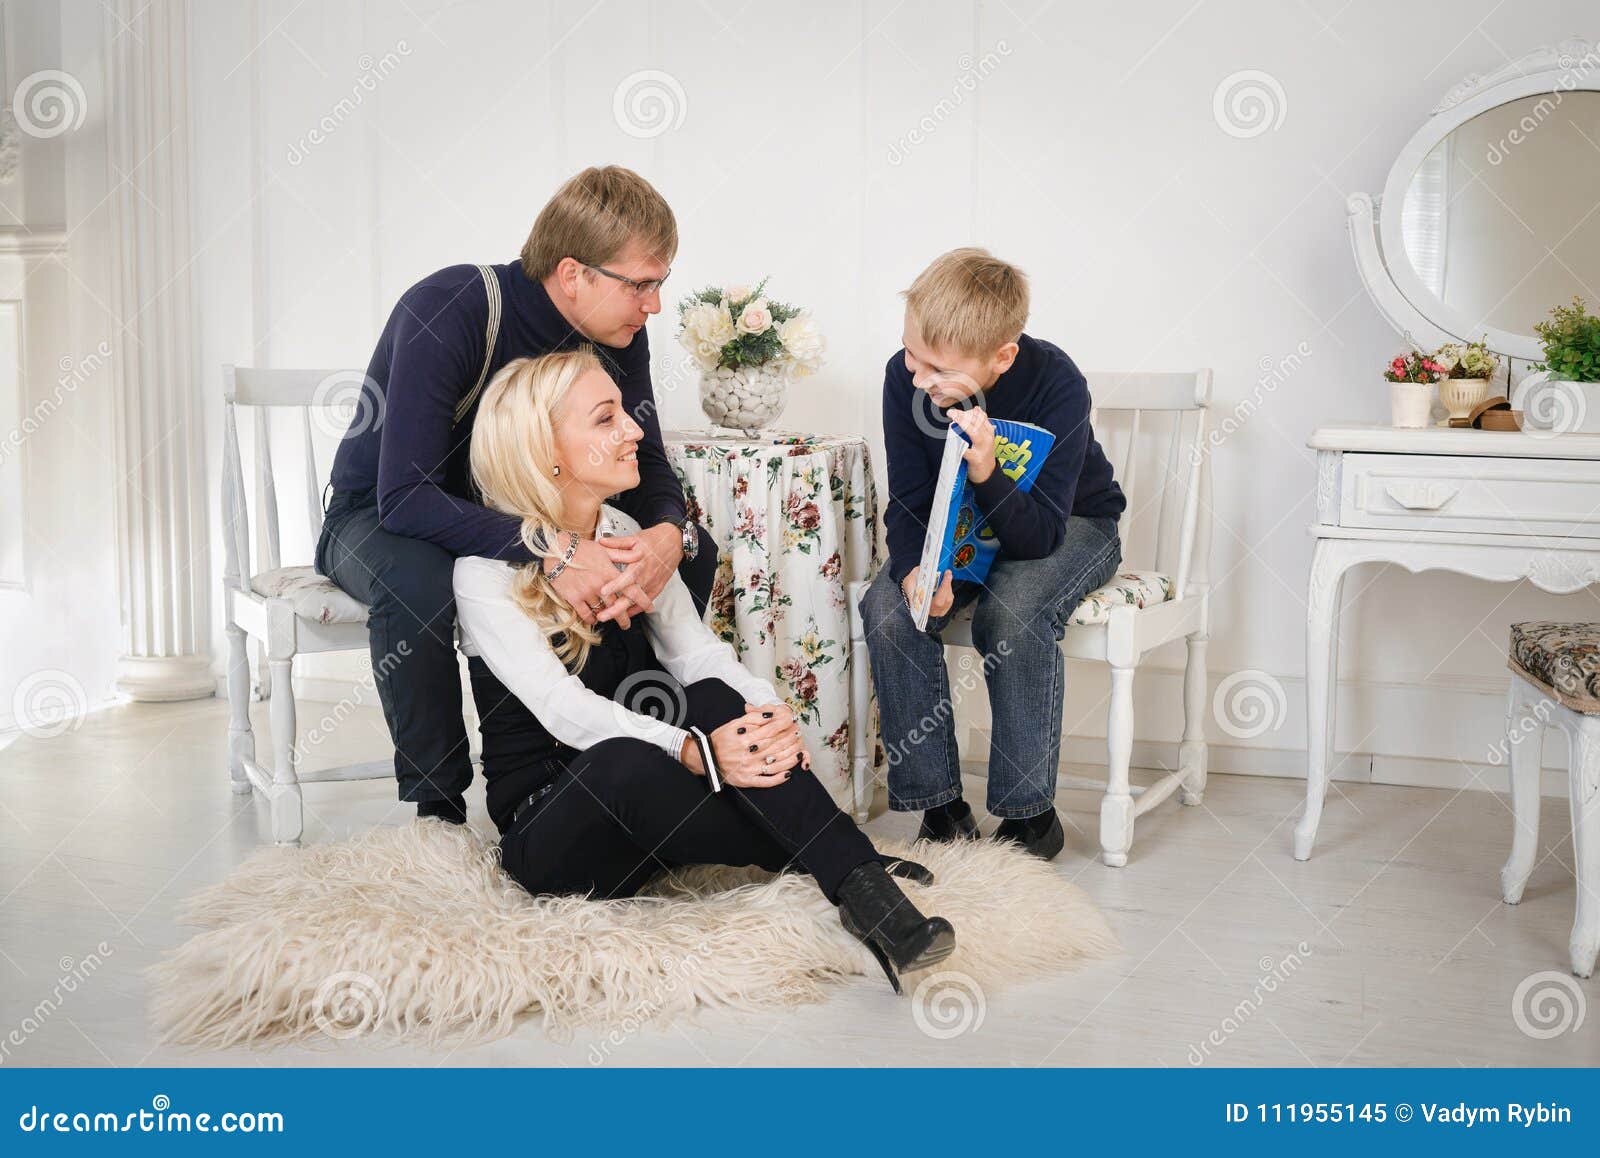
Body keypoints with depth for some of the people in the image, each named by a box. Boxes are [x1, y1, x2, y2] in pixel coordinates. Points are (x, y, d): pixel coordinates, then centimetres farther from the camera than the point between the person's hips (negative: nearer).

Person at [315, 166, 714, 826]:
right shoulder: (449, 311, -31)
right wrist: (545, 552, -50)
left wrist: (669, 535, -32)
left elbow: (646, 469, -7)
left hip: (510, 519, 6)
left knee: (692, 550, -10)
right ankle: (438, 809, -23)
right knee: (415, 580, -41)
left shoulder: (617, 334, -11)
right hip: (379, 519, -5)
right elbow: (404, 496, -38)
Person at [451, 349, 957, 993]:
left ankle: (863, 888, -36)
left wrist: (767, 711, -25)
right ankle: (848, 871, -29)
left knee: (715, 699, -27)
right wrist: (691, 750, -39)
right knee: (626, 763, -38)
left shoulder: (632, 539, 10)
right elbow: (562, 707, -24)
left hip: (642, 809, 5)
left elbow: (696, 650, -3)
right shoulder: (486, 567, -11)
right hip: (544, 830, -5)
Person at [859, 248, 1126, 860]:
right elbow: (908, 503, -13)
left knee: (1011, 612, -35)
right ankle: (941, 809, -15)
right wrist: (915, 570, -35)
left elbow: (1040, 534, -33)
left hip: (1074, 526, -4)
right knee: (887, 609, -24)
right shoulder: (905, 375, -19)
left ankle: (1031, 814, -19)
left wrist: (986, 472, -52)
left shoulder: (1057, 384, -31)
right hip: (963, 529, 4)